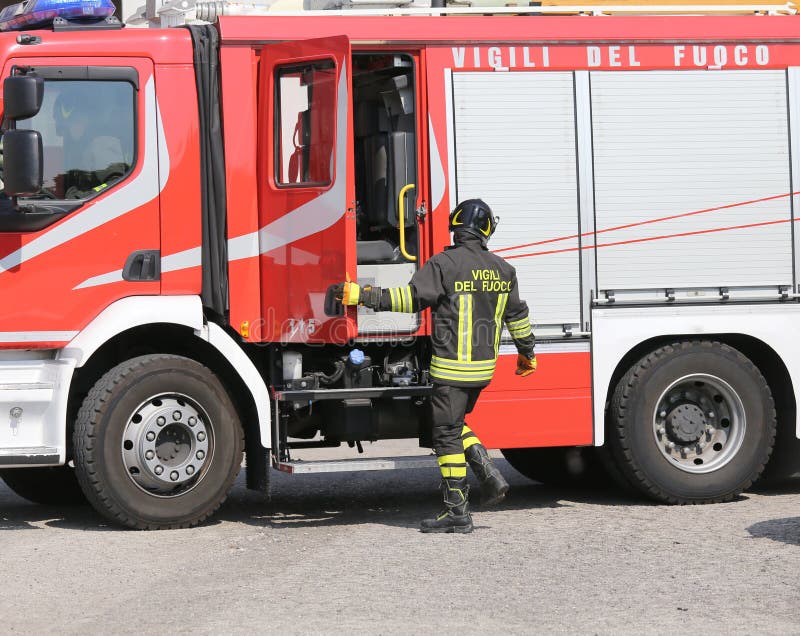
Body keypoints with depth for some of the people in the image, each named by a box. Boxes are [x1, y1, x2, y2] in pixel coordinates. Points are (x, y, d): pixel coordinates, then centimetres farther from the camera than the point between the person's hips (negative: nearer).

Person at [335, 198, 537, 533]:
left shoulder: (444, 264, -12)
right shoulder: (501, 269, 8)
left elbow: (411, 297, -18)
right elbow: (517, 314, 16)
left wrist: (362, 295, -14)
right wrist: (526, 353, 29)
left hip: (452, 368, -7)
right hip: (484, 368, 7)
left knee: (448, 434, -1)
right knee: (454, 425, 23)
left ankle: (457, 512, 0)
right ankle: (489, 476, 9)